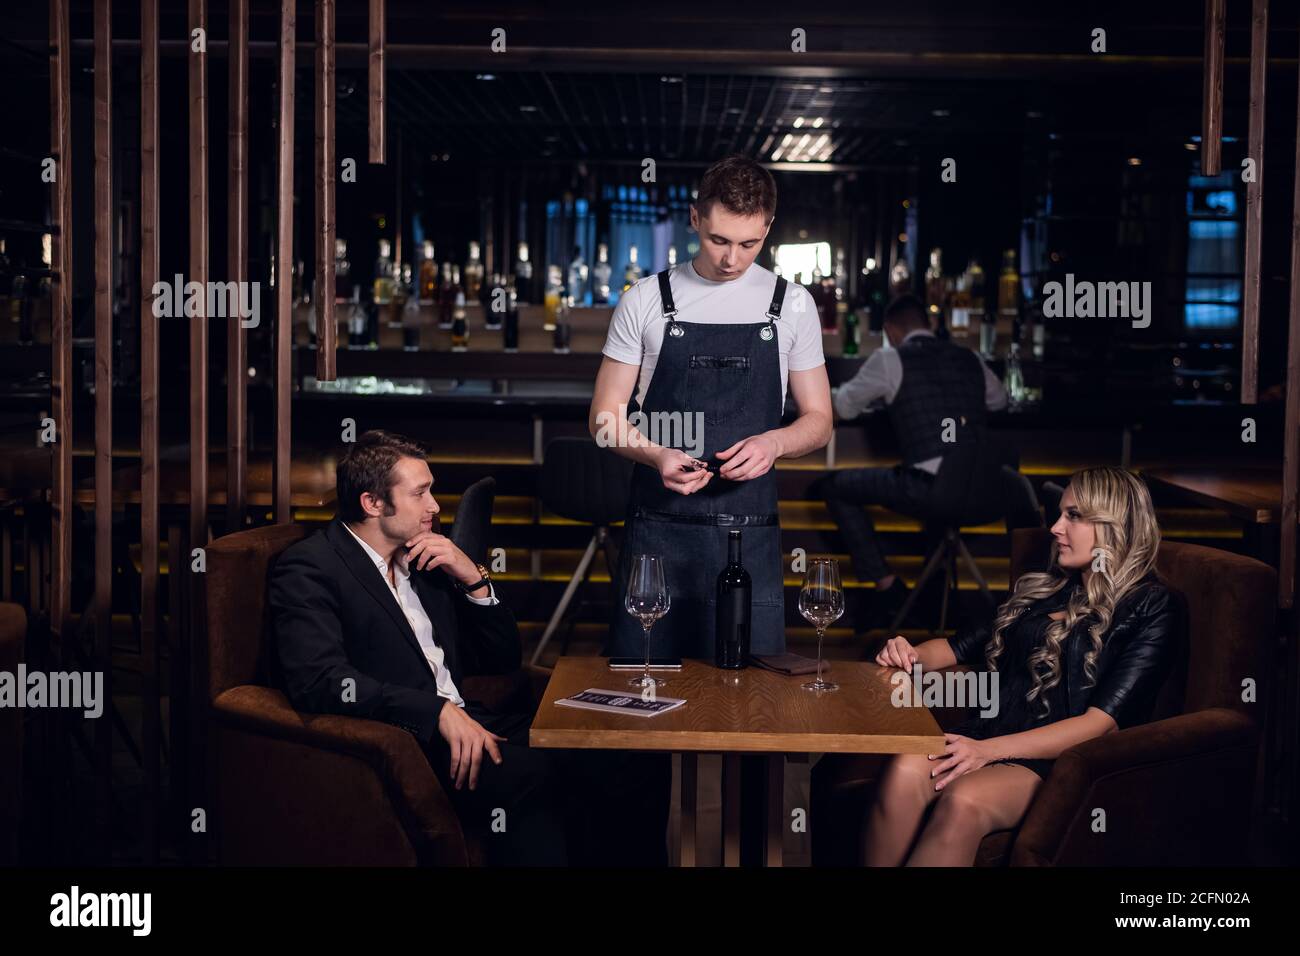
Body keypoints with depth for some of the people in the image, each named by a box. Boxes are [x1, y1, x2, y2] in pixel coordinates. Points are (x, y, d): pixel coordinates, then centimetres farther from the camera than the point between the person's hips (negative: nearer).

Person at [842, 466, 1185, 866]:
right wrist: (913, 655, 3)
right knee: (905, 770, -31)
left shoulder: (1154, 608, 2)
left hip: (1059, 759, -5)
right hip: (985, 736, 5)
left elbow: (1104, 723, -8)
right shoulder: (1042, 589, 21)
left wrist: (989, 750, -18)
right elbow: (962, 646, 29)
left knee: (964, 801, -38)